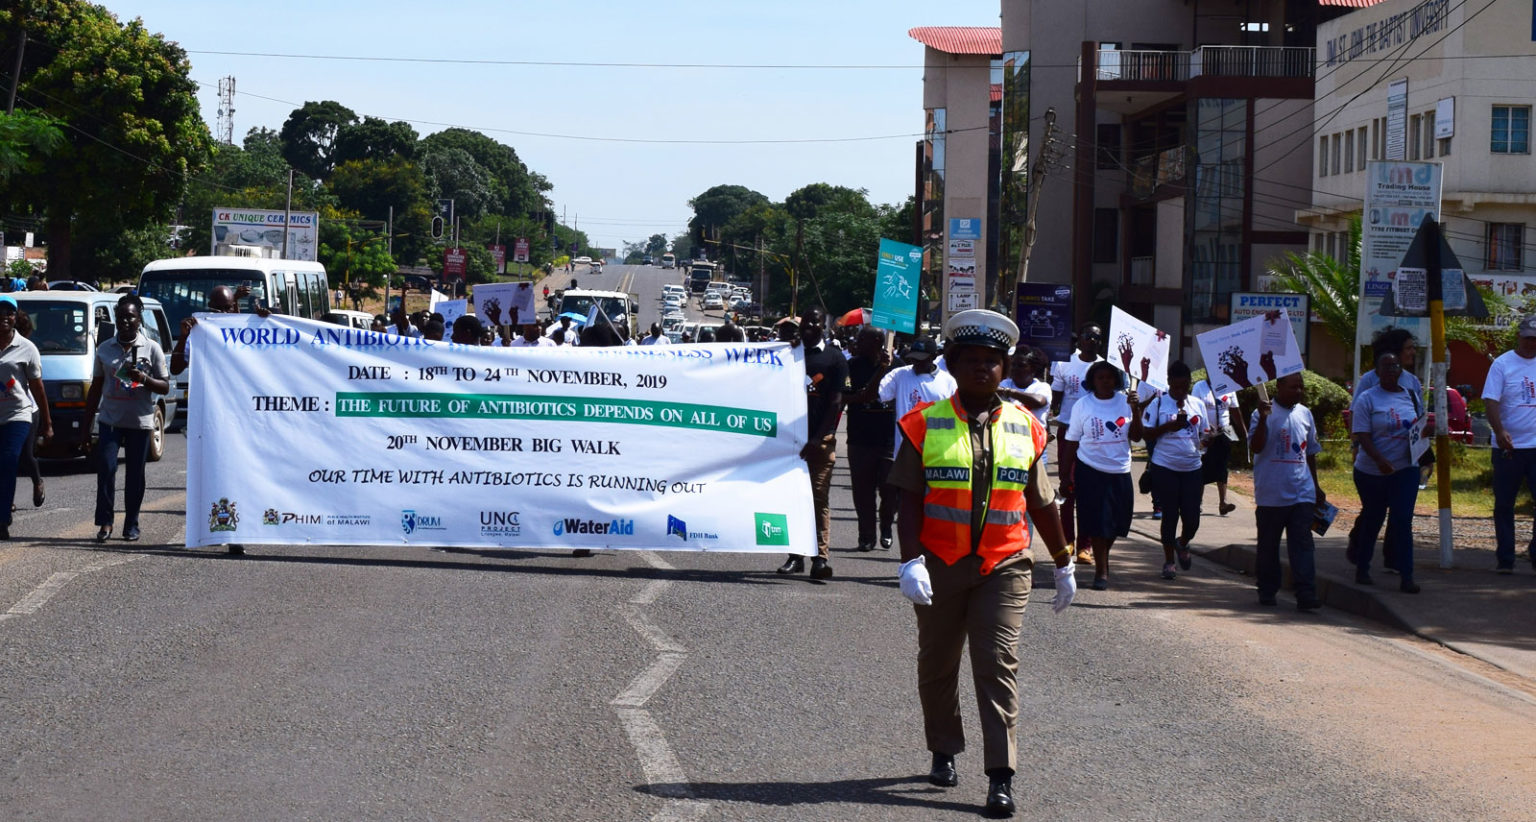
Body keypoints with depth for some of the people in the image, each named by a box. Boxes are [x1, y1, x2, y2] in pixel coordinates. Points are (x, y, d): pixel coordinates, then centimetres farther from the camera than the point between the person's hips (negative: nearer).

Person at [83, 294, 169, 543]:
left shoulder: (151, 349, 2)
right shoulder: (105, 349, 10)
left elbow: (165, 387, 2)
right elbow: (96, 387, 15)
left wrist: (143, 378, -17)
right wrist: (87, 421, 12)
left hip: (139, 421, -1)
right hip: (109, 419, 1)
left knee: (135, 475, 3)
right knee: (106, 467, -13)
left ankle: (131, 525, 11)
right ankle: (105, 522, -10)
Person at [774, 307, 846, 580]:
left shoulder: (834, 359, 5)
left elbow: (836, 403, -3)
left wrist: (818, 438, -12)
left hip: (820, 439, -4)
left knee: (819, 497, -8)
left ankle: (821, 556, -12)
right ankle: (795, 555, 8)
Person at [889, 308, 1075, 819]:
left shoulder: (1023, 428, 5)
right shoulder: (925, 424, -1)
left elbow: (1042, 504, 14)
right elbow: (909, 501, -4)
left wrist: (1064, 565, 20)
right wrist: (911, 561, -15)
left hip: (1004, 567, 0)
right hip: (940, 565, 0)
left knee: (998, 666, -8)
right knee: (938, 665, 13)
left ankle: (1001, 777, -8)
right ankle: (944, 752, 33)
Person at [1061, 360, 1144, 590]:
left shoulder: (1125, 402, 5)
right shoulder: (1082, 405, 1)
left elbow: (1136, 436, -2)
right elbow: (1072, 443, 2)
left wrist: (1136, 411, -16)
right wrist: (1065, 477, -1)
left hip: (1120, 471, 3)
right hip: (1091, 470, -3)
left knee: (1116, 522, 9)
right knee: (1097, 523, -6)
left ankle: (1102, 560, 33)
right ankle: (1101, 570, 1)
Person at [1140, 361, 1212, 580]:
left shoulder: (1198, 405, 8)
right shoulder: (1158, 404, -3)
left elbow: (1205, 436, 14)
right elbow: (1146, 433, -6)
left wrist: (1209, 438, -10)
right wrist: (1170, 426, -18)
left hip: (1192, 468, 3)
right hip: (1165, 468, -3)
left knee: (1192, 518, 1)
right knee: (1170, 516, 2)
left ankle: (1182, 544, 34)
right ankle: (1169, 560, 17)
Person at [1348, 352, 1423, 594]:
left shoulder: (1412, 397, 9)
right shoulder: (1367, 399, -5)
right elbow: (1362, 436, -12)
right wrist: (1380, 461, -26)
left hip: (1406, 469, 2)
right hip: (1371, 472, -2)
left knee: (1402, 522, -6)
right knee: (1372, 520, 10)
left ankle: (1407, 578, -6)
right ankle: (1362, 569, 29)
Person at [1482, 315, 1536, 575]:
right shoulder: (1502, 364, -2)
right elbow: (1491, 401, -10)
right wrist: (1500, 431, -25)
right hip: (1508, 447, -2)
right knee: (1504, 505, 5)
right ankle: (1505, 558, 13)